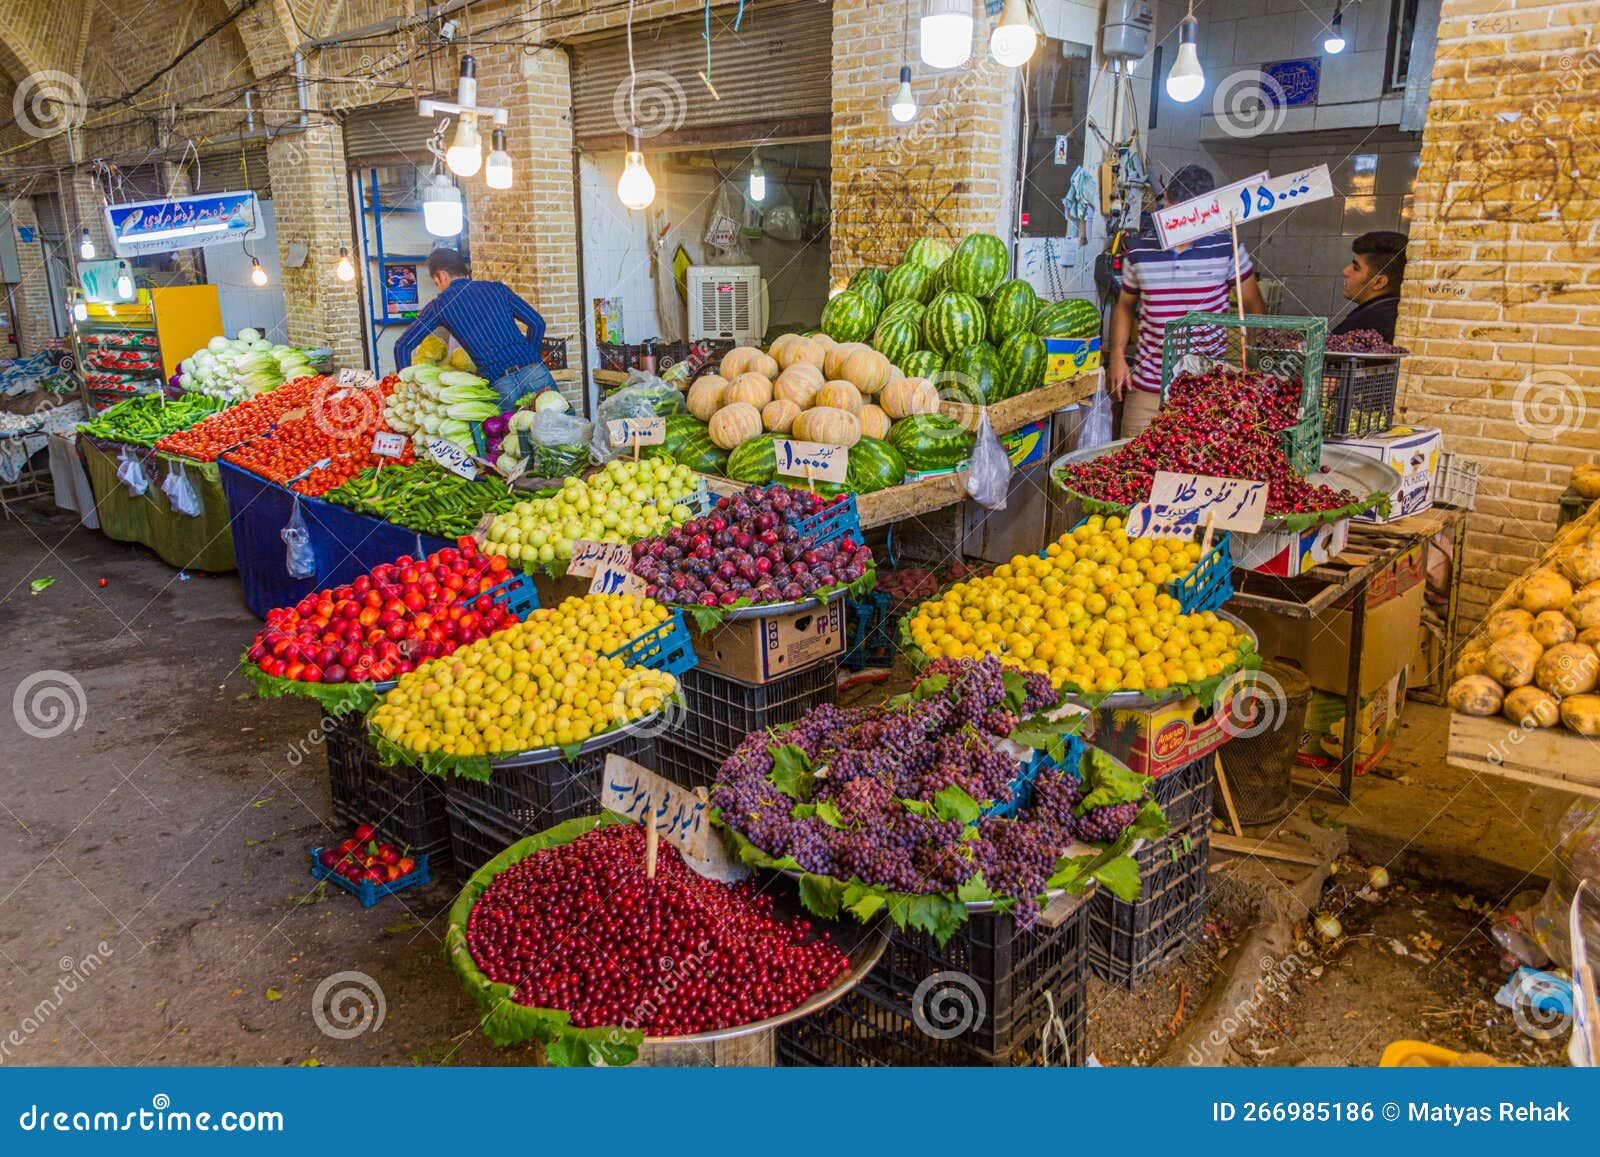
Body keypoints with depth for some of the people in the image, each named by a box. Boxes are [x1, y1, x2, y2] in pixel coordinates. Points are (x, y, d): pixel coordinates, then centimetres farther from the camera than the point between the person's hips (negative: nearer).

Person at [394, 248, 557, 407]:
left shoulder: (439, 305, 8)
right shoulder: (497, 288, 16)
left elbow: (403, 346, 7)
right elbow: (537, 322, 16)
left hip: (499, 385, -2)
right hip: (535, 371, 2)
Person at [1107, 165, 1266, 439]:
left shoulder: (1226, 249, -1)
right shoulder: (1139, 253, 3)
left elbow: (1254, 305, 8)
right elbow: (1125, 305, 16)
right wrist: (1117, 355, 3)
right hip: (1147, 386, 1)